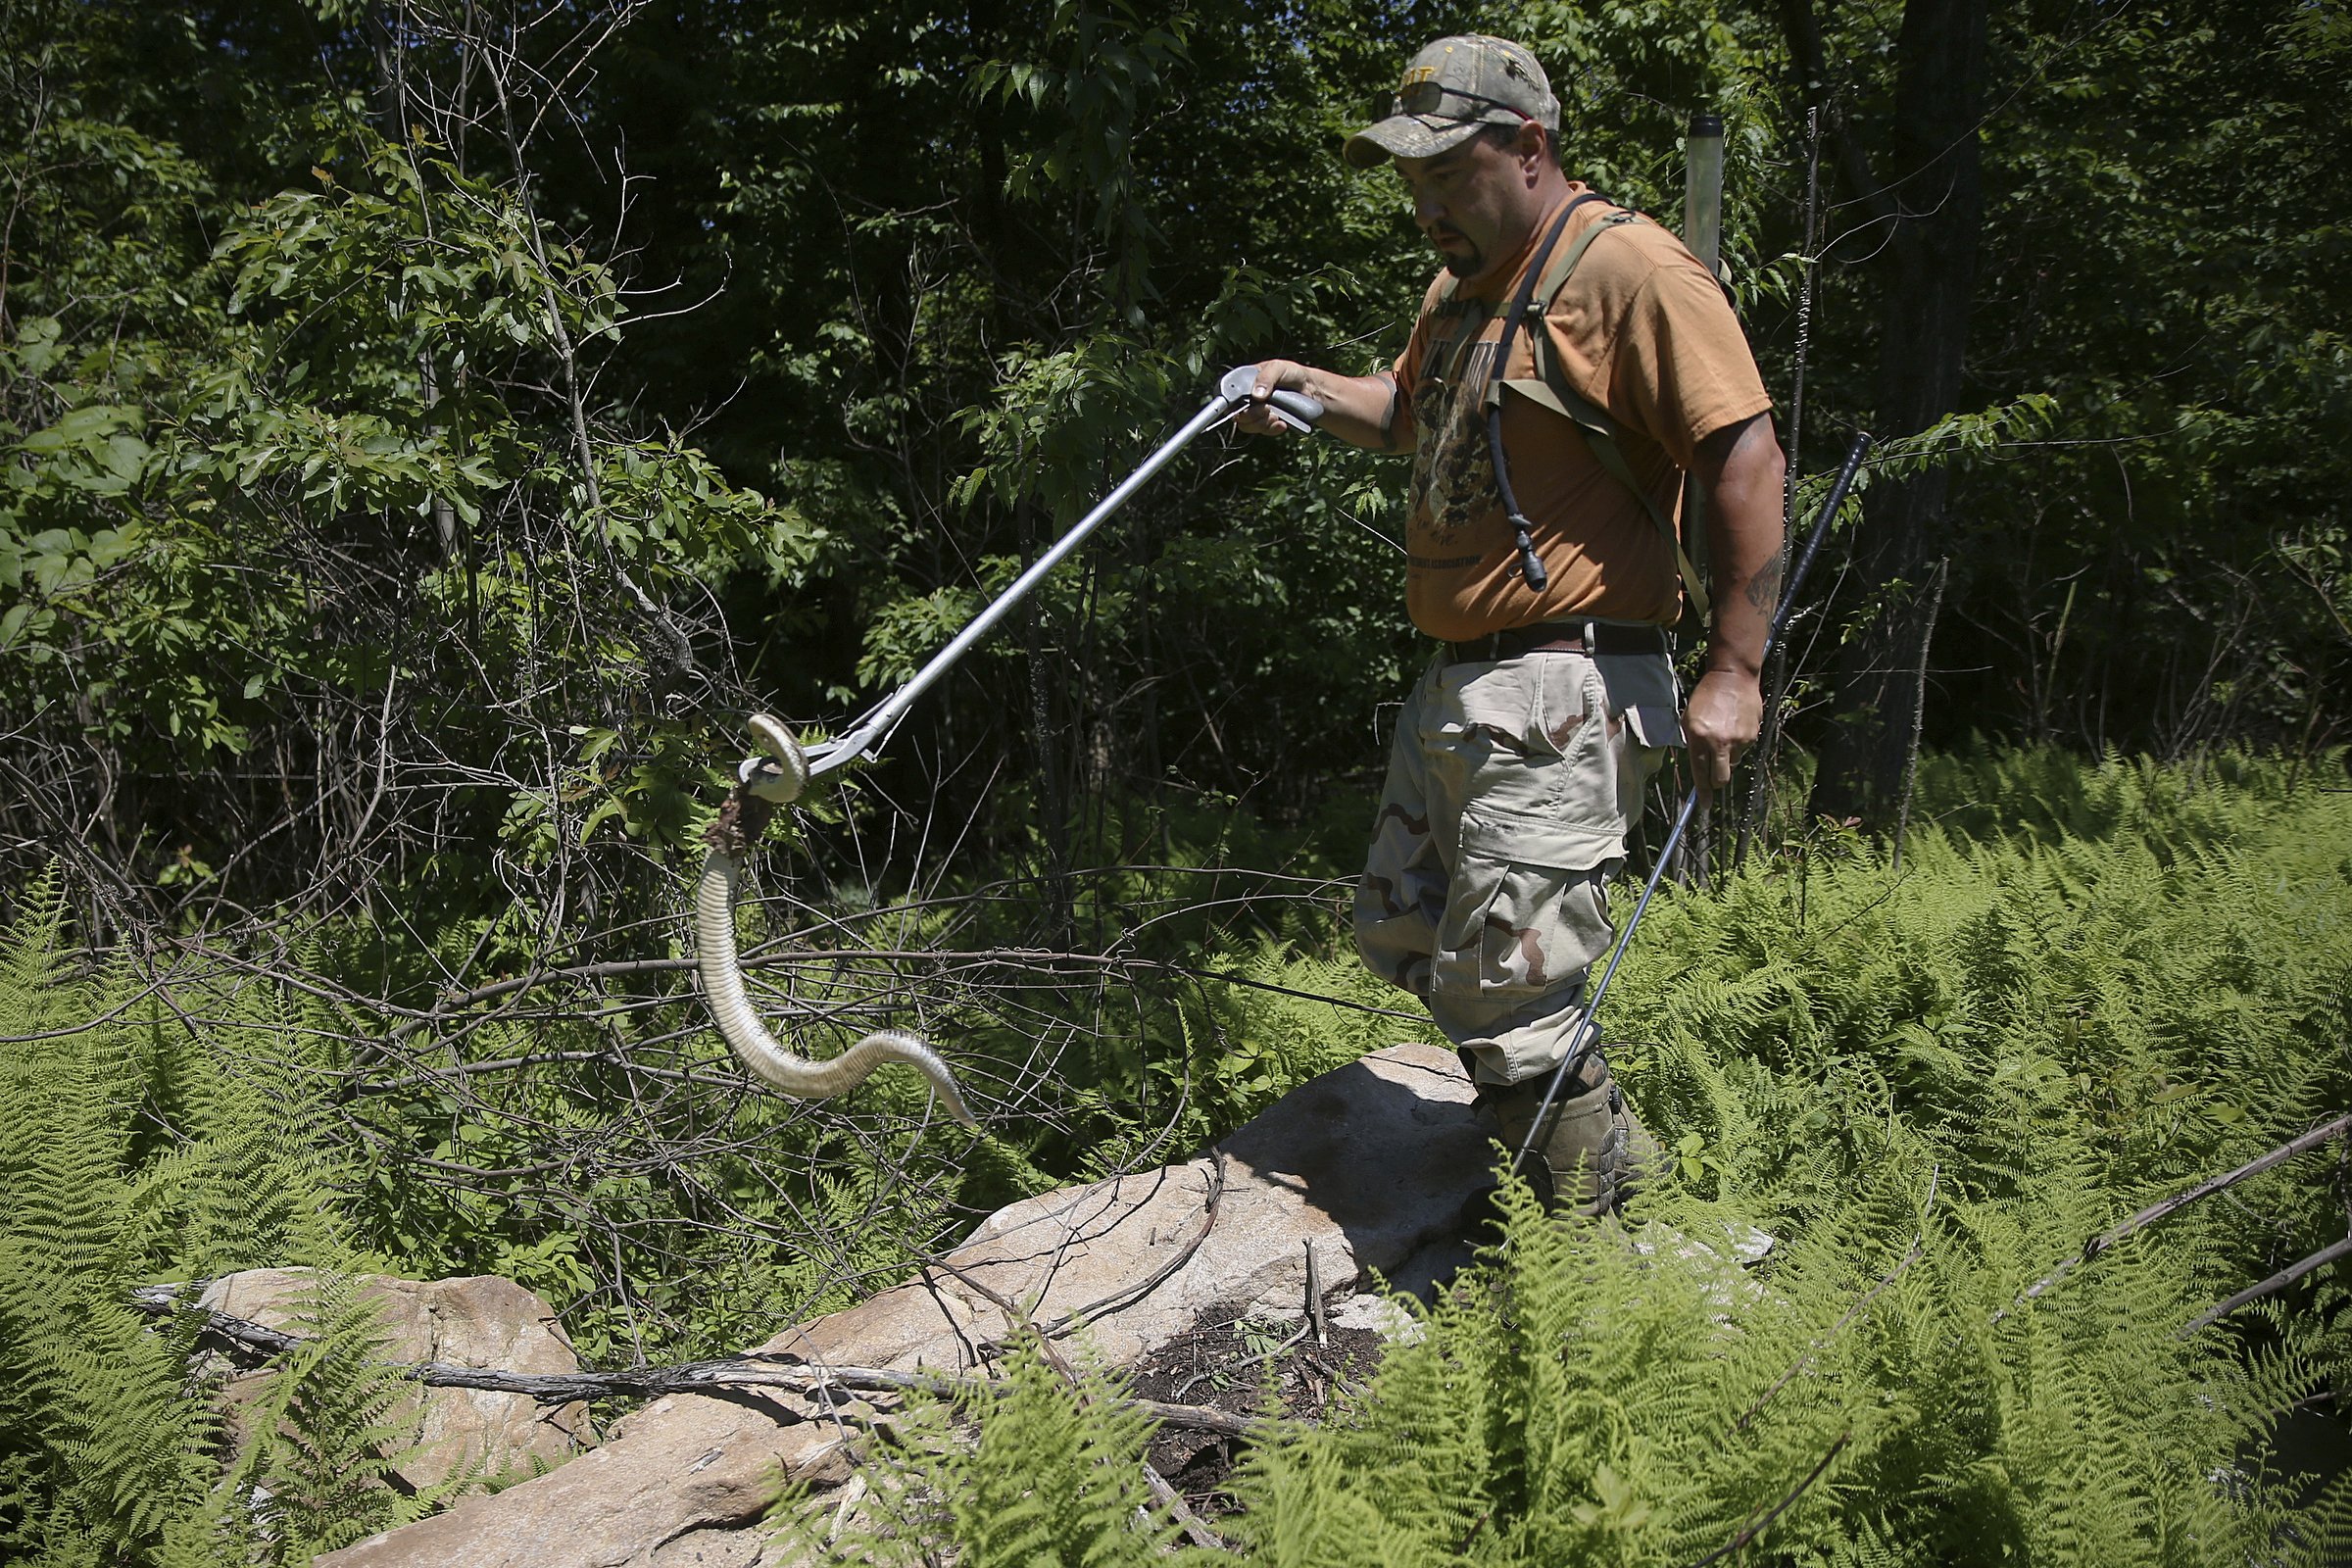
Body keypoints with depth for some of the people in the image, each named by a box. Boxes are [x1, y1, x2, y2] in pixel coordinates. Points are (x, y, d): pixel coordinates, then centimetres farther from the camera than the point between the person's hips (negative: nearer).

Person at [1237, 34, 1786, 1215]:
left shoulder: (1627, 268, -11)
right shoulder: (1462, 287, 18)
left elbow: (1745, 454, -17)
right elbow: (1409, 414, 37)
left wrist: (1734, 670, -21)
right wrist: (1307, 390, 16)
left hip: (1563, 694, -10)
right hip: (1456, 686, 10)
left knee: (1499, 987, -10)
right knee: (1401, 937, 17)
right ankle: (1604, 1140, 29)